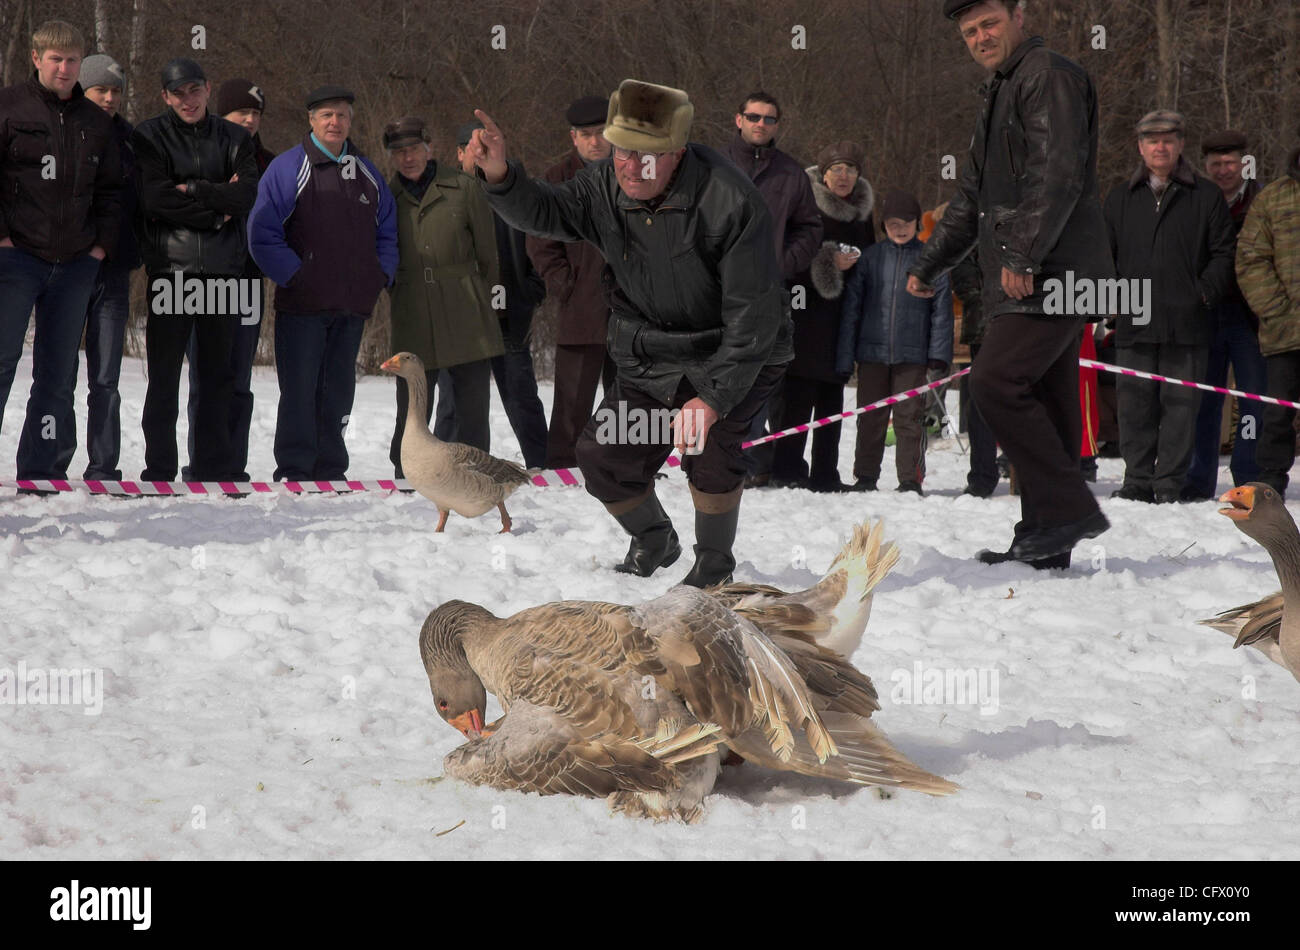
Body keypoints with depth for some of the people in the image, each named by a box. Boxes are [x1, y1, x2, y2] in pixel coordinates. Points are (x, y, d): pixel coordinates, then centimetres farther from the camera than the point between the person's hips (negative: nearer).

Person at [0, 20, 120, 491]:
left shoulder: (97, 123, 13)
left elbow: (111, 191, 19)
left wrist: (103, 244, 6)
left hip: (76, 264, 4)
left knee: (58, 375, 6)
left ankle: (42, 471, 11)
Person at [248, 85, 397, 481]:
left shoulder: (367, 174, 15)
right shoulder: (288, 168, -3)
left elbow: (388, 232, 23)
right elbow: (262, 233, -8)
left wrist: (380, 276, 8)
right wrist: (295, 277, -13)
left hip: (353, 306, 5)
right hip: (302, 306, -5)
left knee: (338, 393, 9)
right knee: (299, 392, -6)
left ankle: (330, 471, 16)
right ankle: (293, 473, -2)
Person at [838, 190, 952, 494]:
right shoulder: (870, 257, 6)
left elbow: (941, 308, 3)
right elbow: (851, 307, 7)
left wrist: (939, 352, -5)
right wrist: (845, 357, 2)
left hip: (912, 355, -2)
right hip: (872, 352, 2)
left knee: (909, 418, -1)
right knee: (870, 418, 8)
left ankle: (911, 479, 5)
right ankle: (865, 477, 18)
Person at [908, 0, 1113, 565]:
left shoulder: (1049, 76, -6)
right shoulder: (1000, 92, 26)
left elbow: (1059, 175, -18)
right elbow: (972, 199, 33)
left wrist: (1022, 254, -24)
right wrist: (928, 264, 31)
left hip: (1050, 272, -10)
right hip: (1019, 281, 10)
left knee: (996, 383, -19)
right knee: (1043, 403, 7)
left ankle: (1069, 510, -18)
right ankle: (1044, 542, 8)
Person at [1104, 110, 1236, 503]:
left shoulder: (1206, 196, 7)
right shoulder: (1120, 198, 16)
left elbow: (1224, 252, 6)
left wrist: (1205, 292, -6)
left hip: (1187, 323, -2)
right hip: (1135, 323, 2)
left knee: (1180, 403, -2)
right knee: (1135, 404, 2)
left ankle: (1170, 483, 2)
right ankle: (1137, 480, 10)